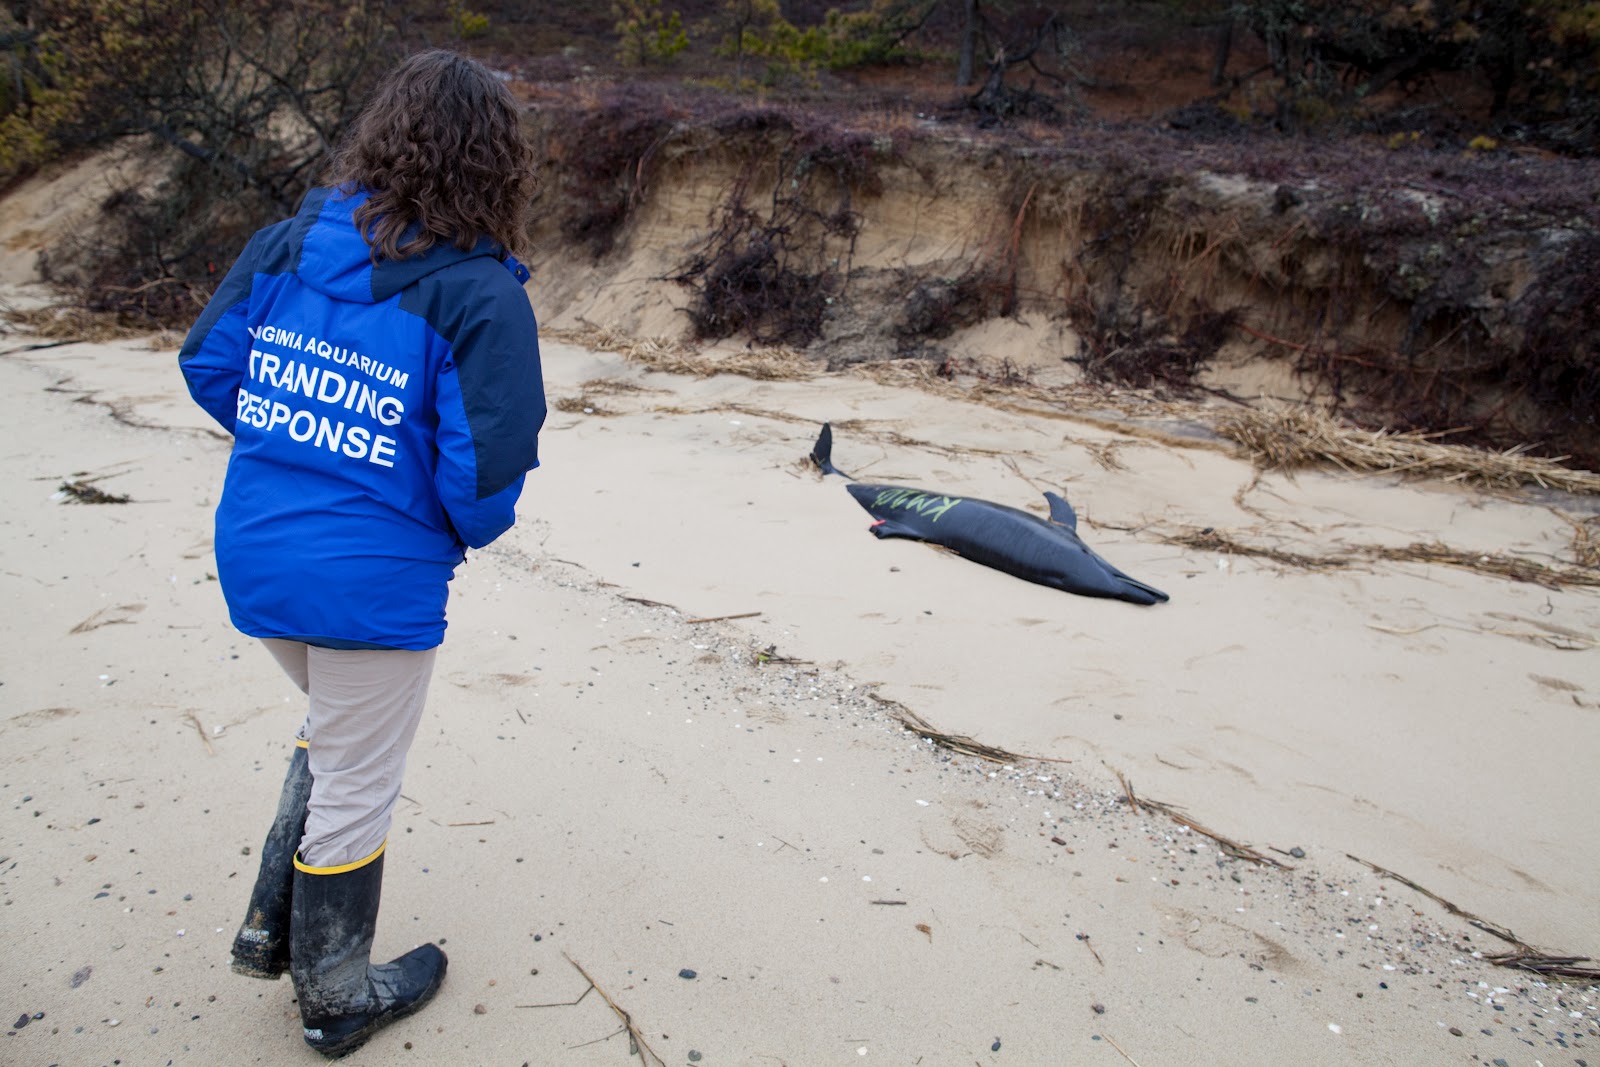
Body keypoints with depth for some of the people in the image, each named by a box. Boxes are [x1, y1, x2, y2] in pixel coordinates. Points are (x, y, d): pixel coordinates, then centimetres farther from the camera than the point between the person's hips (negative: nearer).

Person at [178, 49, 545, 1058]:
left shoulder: (286, 244, -1)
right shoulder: (479, 295, -19)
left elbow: (206, 365, 7)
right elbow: (487, 469, -22)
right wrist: (467, 534, 1)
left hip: (255, 553, 6)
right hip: (375, 583, -6)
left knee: (336, 737, 32)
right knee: (356, 787, 14)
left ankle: (273, 926, 40)